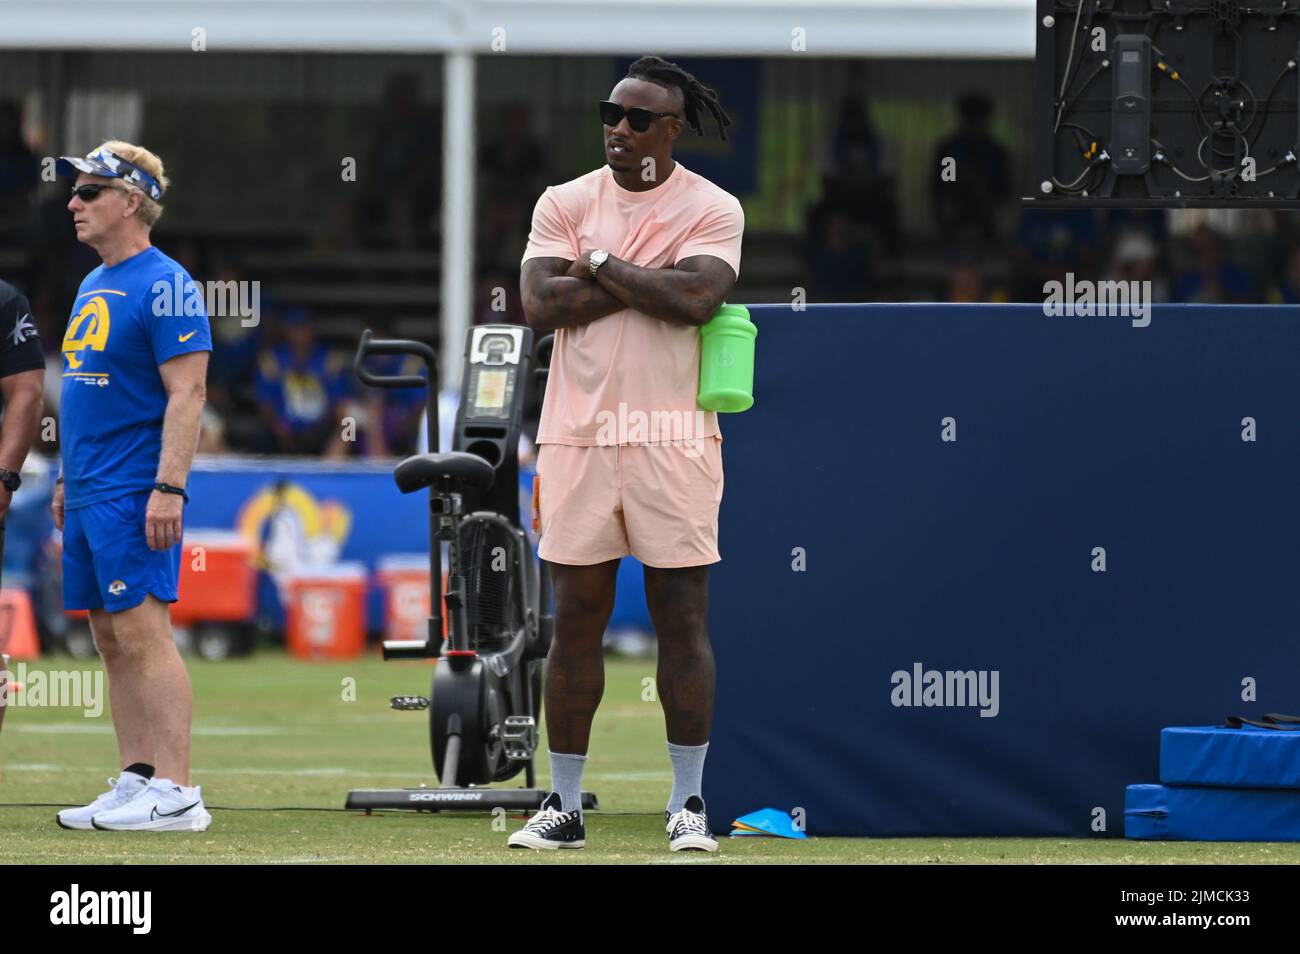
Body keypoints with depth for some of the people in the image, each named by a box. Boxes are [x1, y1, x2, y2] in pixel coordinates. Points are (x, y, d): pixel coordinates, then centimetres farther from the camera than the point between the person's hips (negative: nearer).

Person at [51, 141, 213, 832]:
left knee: (142, 633, -14)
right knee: (112, 641, 8)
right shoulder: (93, 287, 18)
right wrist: (68, 478, 22)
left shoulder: (163, 285, -11)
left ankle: (174, 794, -17)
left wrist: (168, 489, -22)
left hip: (134, 495, -10)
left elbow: (186, 394, -16)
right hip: (90, 493, 10)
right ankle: (136, 782, 11)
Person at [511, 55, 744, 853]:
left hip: (673, 439, -2)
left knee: (683, 619, -1)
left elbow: (695, 299, -16)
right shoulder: (566, 203, 7)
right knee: (577, 621, 4)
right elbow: (541, 304, -7)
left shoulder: (712, 209, 1)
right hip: (579, 438, 2)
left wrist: (600, 264, -9)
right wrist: (647, 283, -10)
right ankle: (565, 807, 9)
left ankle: (689, 803, 4)